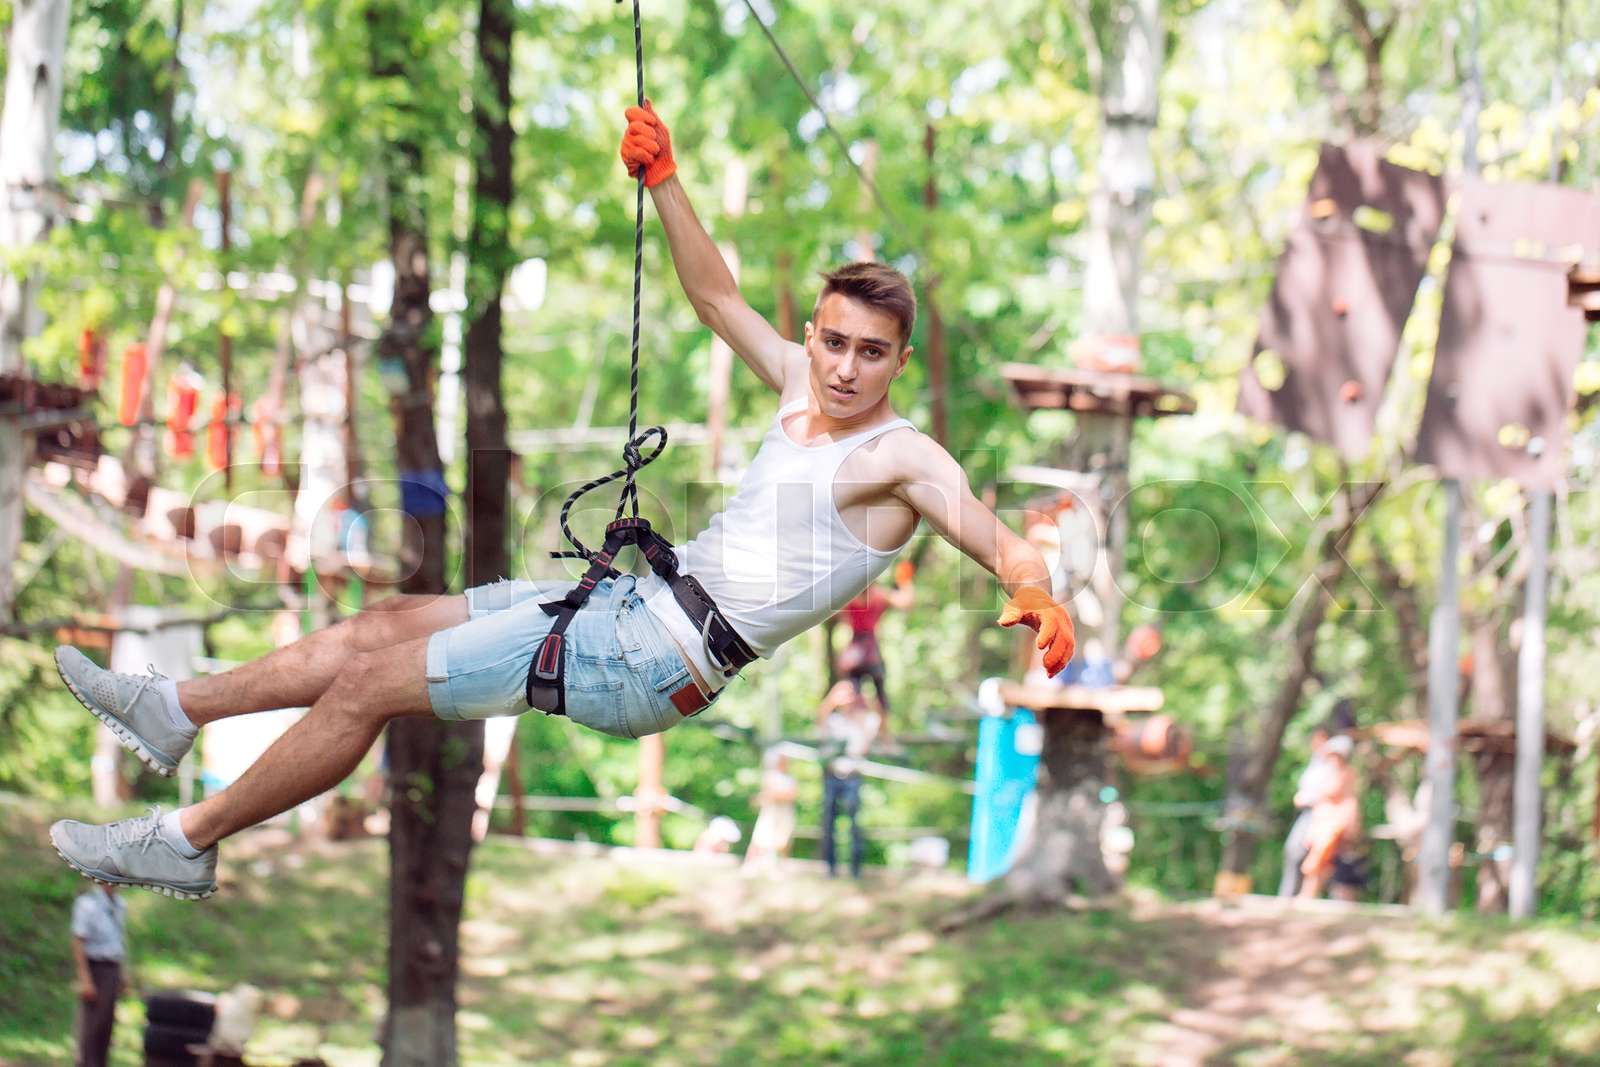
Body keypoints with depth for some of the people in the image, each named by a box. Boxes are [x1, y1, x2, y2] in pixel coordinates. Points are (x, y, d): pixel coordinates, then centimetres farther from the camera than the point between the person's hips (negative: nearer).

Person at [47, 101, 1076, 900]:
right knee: (389, 623, 13)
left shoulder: (904, 457, -13)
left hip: (655, 662, -8)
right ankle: (174, 712, 28)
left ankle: (186, 842, 8)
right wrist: (664, 179, 8)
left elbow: (1008, 547, -23)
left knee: (368, 683, -5)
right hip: (637, 597, 8)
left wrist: (1039, 599, -44)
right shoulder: (799, 383, 9)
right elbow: (718, 297, 17)